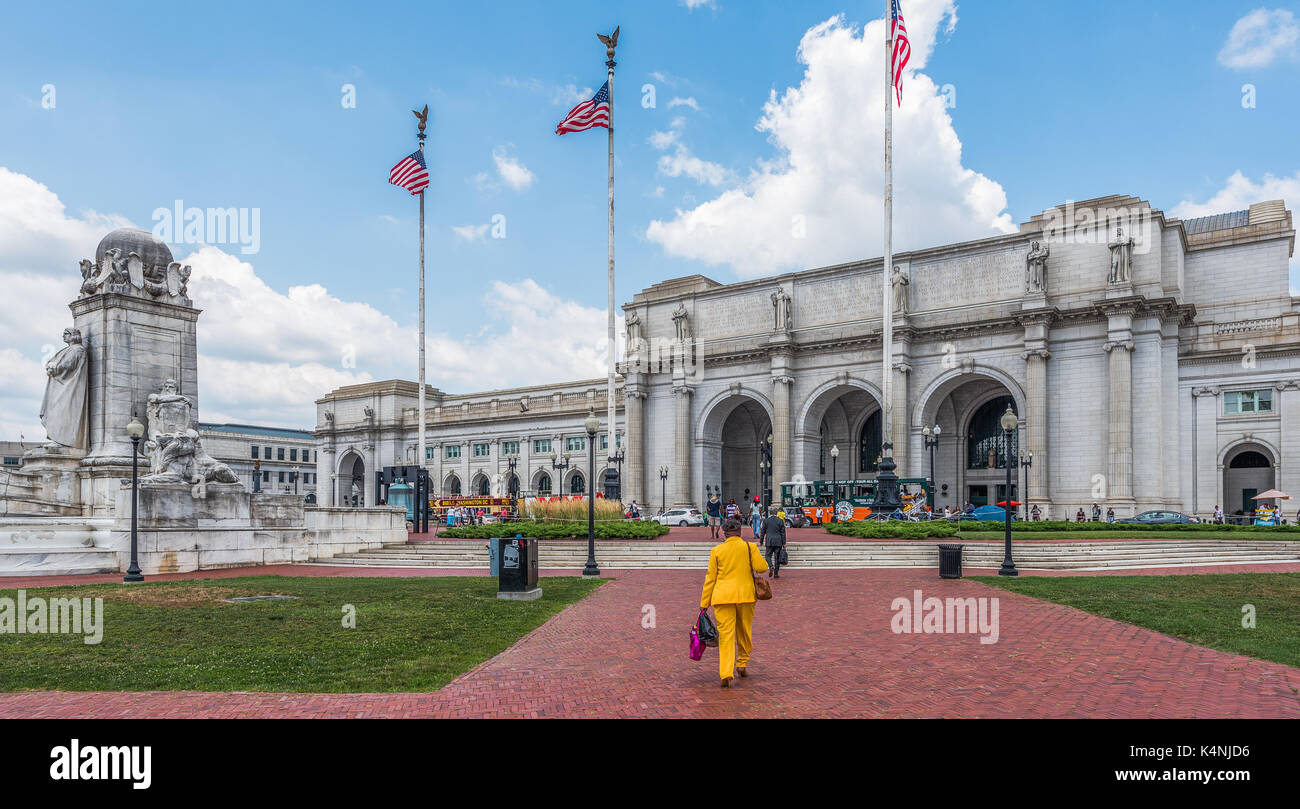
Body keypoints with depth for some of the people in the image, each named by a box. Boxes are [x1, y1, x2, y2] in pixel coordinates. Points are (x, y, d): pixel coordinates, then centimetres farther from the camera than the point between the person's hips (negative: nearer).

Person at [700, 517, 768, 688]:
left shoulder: (716, 551, 3)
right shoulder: (749, 547, 1)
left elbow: (710, 578, 3)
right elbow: (762, 567, -6)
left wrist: (704, 603, 7)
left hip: (723, 597, -1)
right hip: (745, 595, 1)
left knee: (725, 635, -3)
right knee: (744, 632, 20)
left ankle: (726, 674, -15)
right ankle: (742, 665, 29)